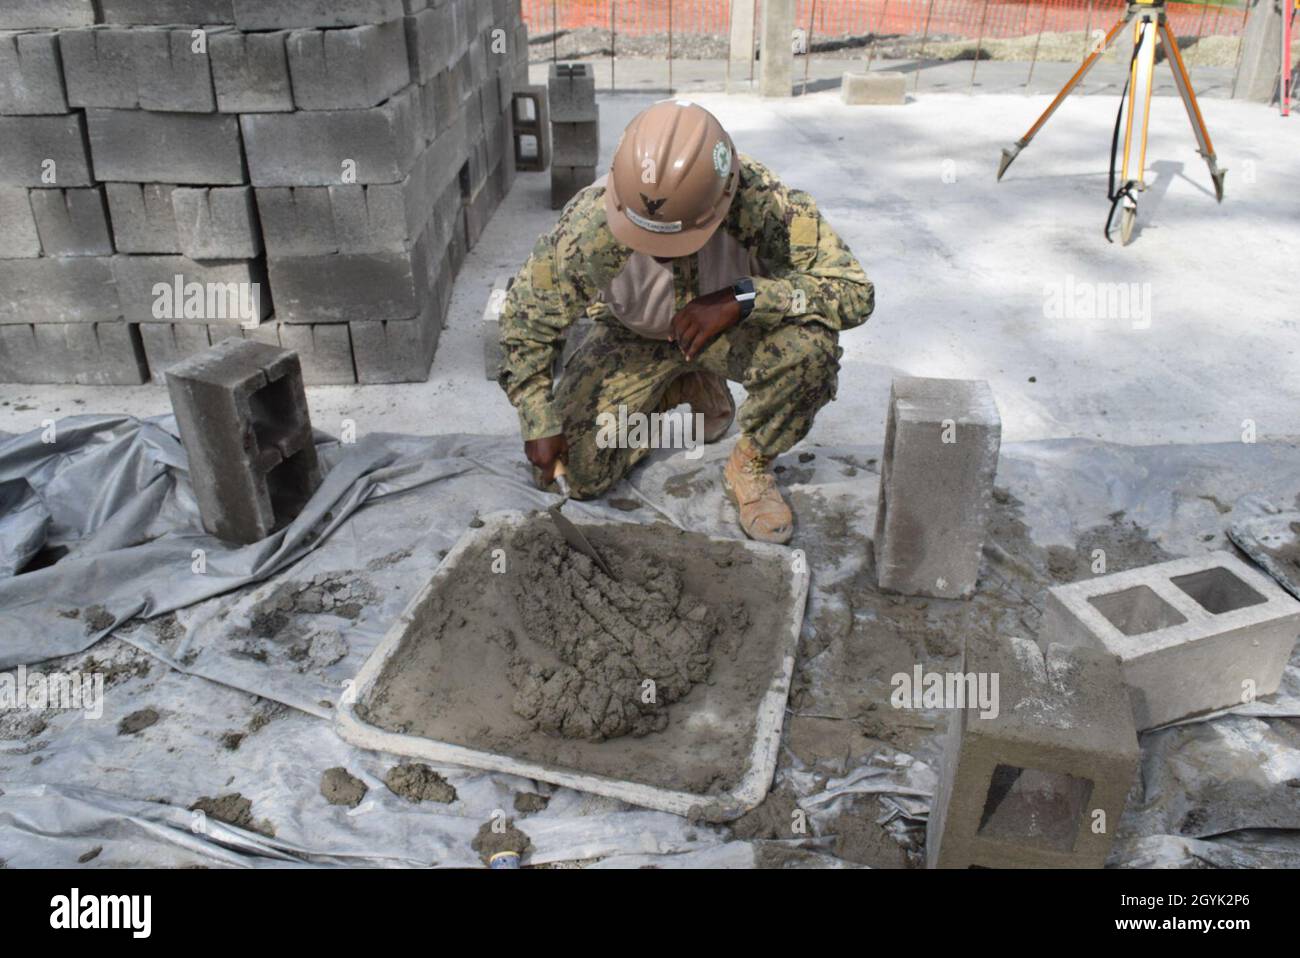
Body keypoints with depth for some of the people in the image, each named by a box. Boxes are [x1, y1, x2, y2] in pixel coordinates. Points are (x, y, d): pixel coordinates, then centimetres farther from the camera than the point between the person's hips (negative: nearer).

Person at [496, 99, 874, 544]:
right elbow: (526, 318, -16)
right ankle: (686, 388, 17)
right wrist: (540, 424, -20)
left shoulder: (766, 203, -35)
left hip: (733, 330, -1)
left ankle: (751, 467, -6)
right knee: (578, 474, -9)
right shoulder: (589, 224, -32)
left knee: (813, 344, -34)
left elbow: (855, 292, -33)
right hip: (634, 338, 2)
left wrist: (741, 298, -45)